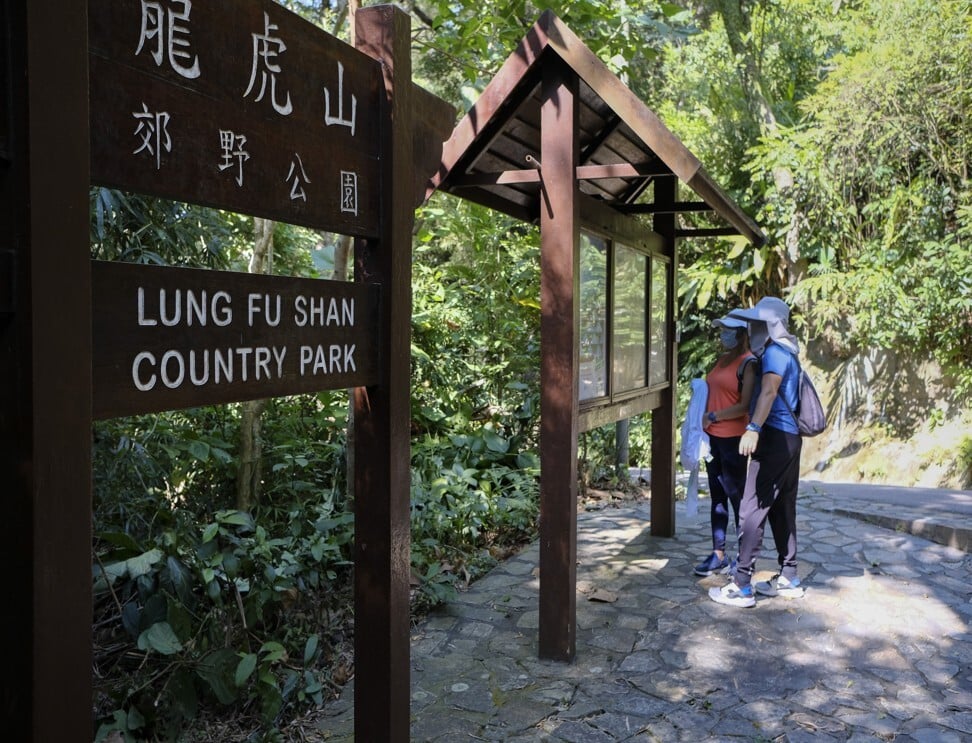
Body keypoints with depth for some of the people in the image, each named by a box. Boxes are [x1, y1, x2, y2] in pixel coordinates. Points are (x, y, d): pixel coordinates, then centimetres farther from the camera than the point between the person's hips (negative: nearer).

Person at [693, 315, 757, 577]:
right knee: (717, 497, 12)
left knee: (737, 497, 1)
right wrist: (704, 422, 5)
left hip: (733, 439, -8)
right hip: (714, 437, 8)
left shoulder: (748, 363, -10)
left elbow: (745, 406, -15)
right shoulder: (723, 359, 13)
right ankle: (719, 555, 21)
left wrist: (713, 416, -13)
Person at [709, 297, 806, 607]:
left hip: (775, 438, -10)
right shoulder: (787, 354, 19)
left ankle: (742, 586, -8)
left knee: (752, 509, -9)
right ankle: (788, 579, 25)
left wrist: (754, 429, -40)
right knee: (782, 509, 16)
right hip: (790, 438, 10)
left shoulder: (775, 352, -11)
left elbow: (769, 391, -27)